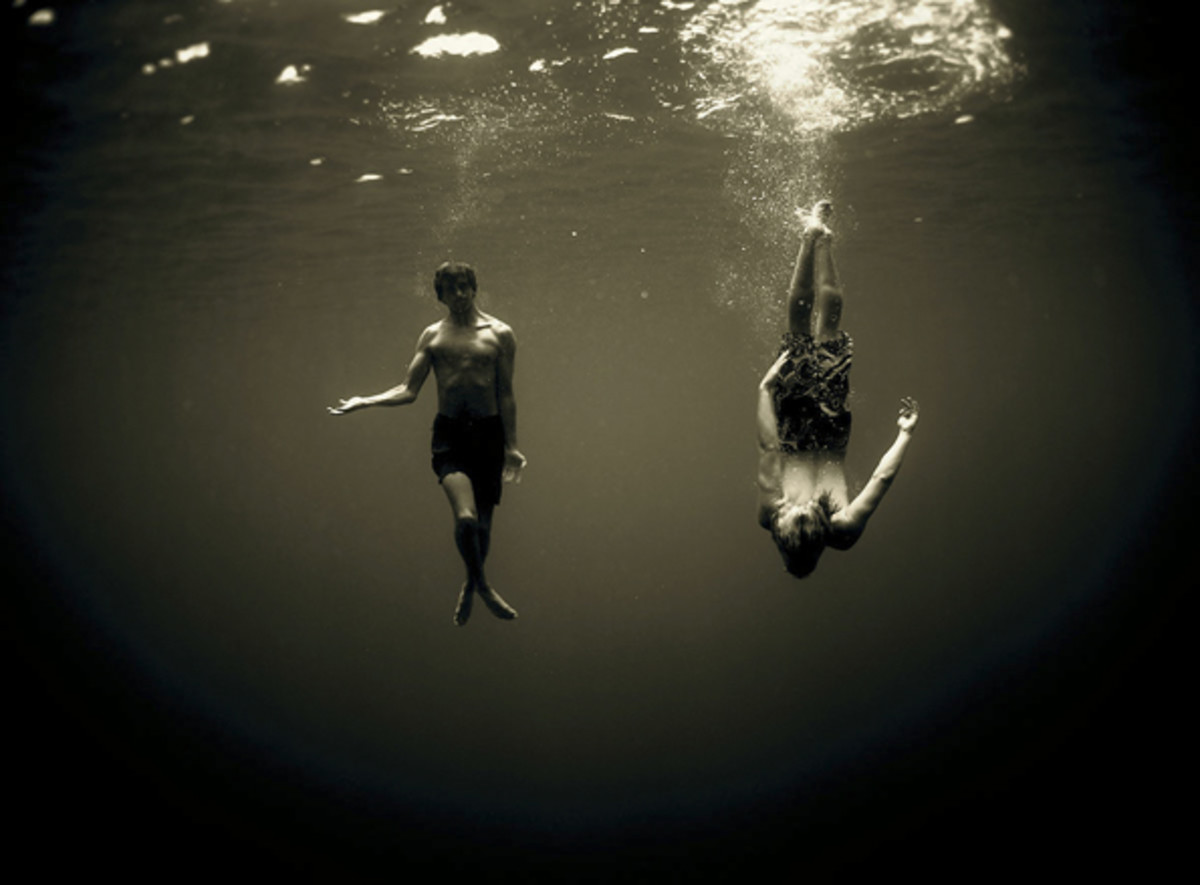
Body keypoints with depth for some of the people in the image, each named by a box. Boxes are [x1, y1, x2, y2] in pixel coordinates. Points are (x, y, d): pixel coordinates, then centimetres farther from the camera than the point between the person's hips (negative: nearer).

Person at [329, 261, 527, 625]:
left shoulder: (499, 334, 4)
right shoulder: (432, 336, 8)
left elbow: (505, 394, 4)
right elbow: (408, 390, 7)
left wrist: (511, 447, 0)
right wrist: (365, 401, -7)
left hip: (488, 433, 0)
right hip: (449, 433, 0)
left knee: (483, 521, 4)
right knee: (466, 517, -21)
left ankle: (471, 586, 31)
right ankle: (482, 584, 2)